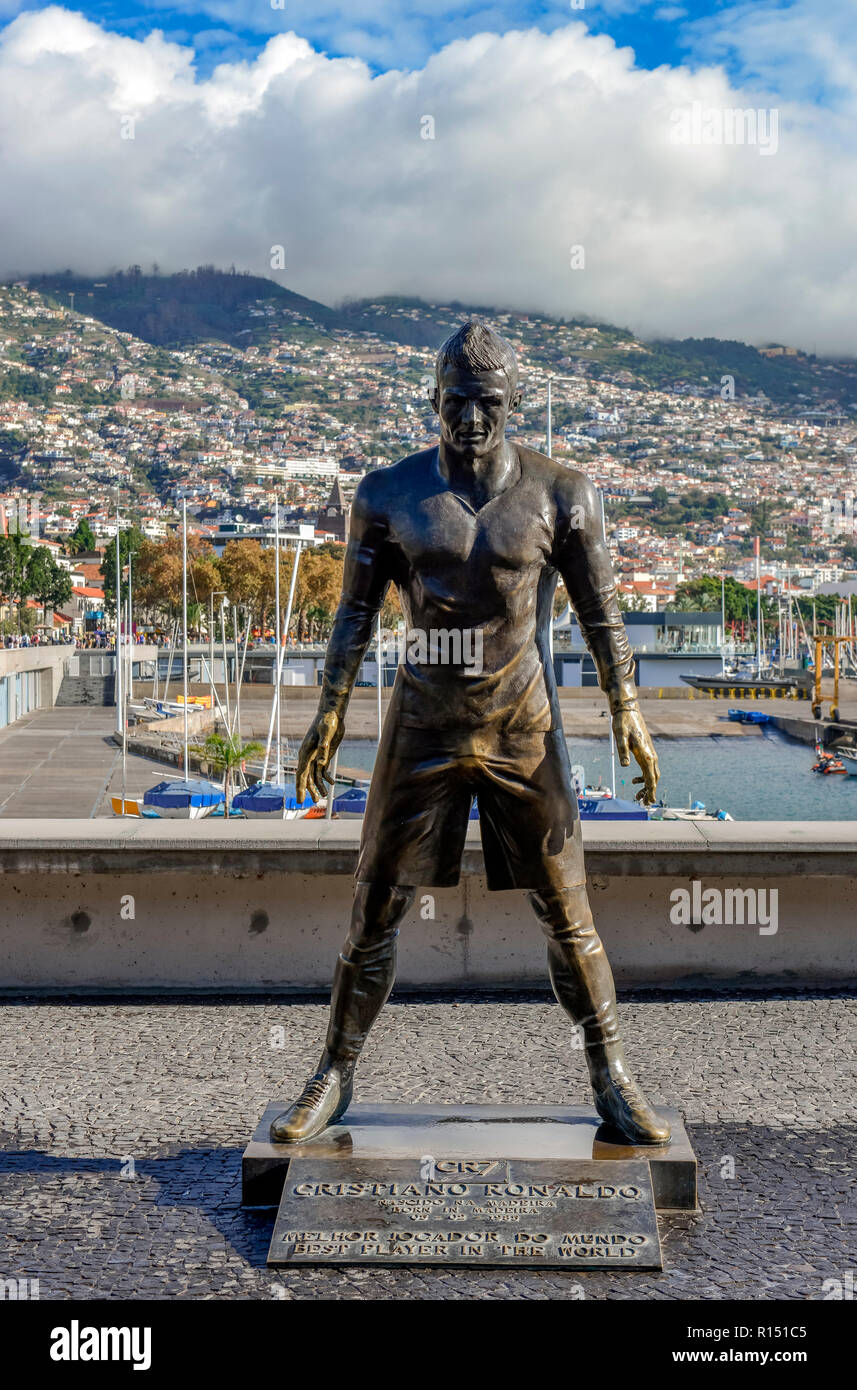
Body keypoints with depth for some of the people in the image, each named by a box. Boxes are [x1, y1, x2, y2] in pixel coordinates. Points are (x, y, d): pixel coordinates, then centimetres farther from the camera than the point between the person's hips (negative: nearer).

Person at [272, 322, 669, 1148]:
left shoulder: (560, 494, -4)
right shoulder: (388, 495, -2)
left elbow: (599, 612, 1)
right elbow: (356, 611, 4)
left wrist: (627, 715, -2)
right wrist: (328, 713, 1)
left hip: (524, 733, 0)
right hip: (422, 730, 1)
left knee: (567, 916, 5)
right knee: (375, 909, 6)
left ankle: (612, 1081, 20)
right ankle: (334, 1076, 21)